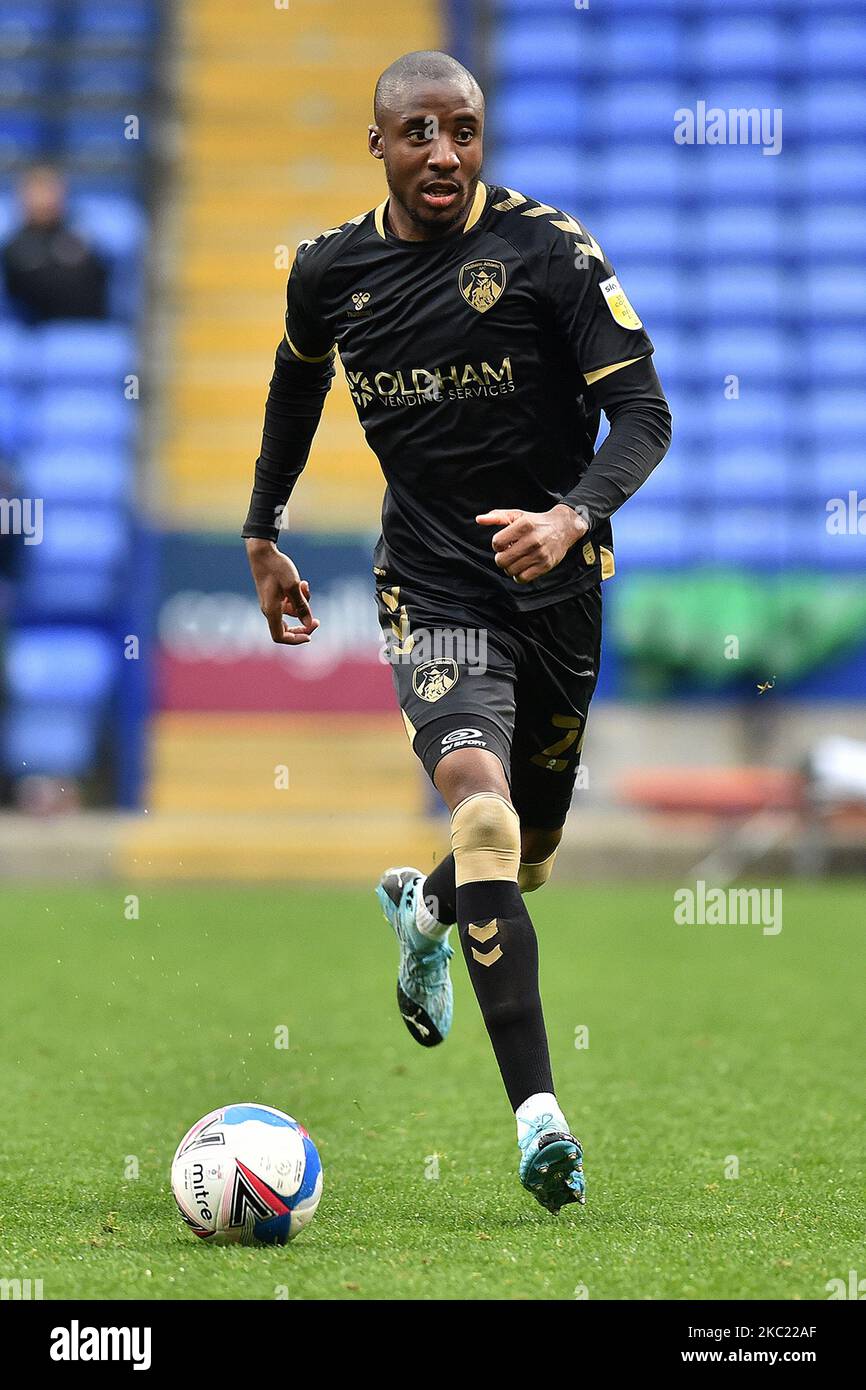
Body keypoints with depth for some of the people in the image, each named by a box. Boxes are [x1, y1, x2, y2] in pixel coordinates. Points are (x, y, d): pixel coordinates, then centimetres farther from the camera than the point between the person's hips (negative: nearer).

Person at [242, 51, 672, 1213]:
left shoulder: (548, 249, -11)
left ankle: (423, 909, 54)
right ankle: (538, 1112, -27)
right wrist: (263, 532, 25)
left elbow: (643, 414, -14)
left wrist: (573, 517, -32)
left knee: (530, 858, 15)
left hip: (559, 582, 0)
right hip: (431, 584, 0)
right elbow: (297, 385, 23)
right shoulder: (330, 270, 1)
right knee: (482, 804, -26)